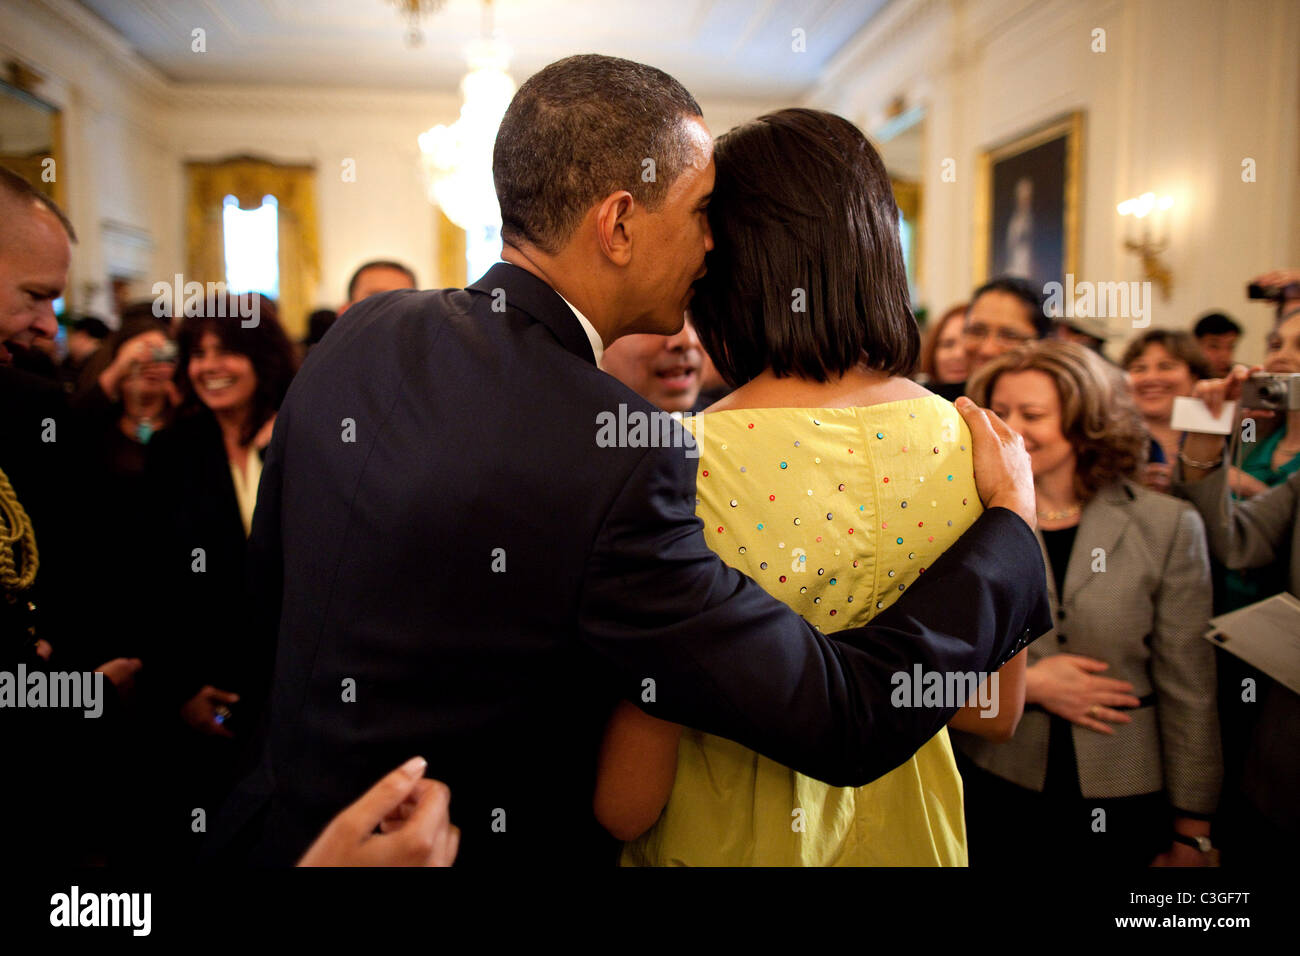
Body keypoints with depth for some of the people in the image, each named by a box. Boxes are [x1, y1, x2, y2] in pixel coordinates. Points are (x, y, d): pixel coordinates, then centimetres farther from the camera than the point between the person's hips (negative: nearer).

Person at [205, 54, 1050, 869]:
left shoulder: (360, 332, -10)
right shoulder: (619, 463, -31)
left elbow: (271, 592, 4)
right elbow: (844, 721, -23)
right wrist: (1010, 523, -11)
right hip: (485, 841, -6)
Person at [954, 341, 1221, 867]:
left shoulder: (1168, 526, -4)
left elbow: (1188, 690, -2)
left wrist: (1191, 831, -1)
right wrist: (1026, 682, -15)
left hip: (1121, 804, 0)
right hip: (996, 790, 1)